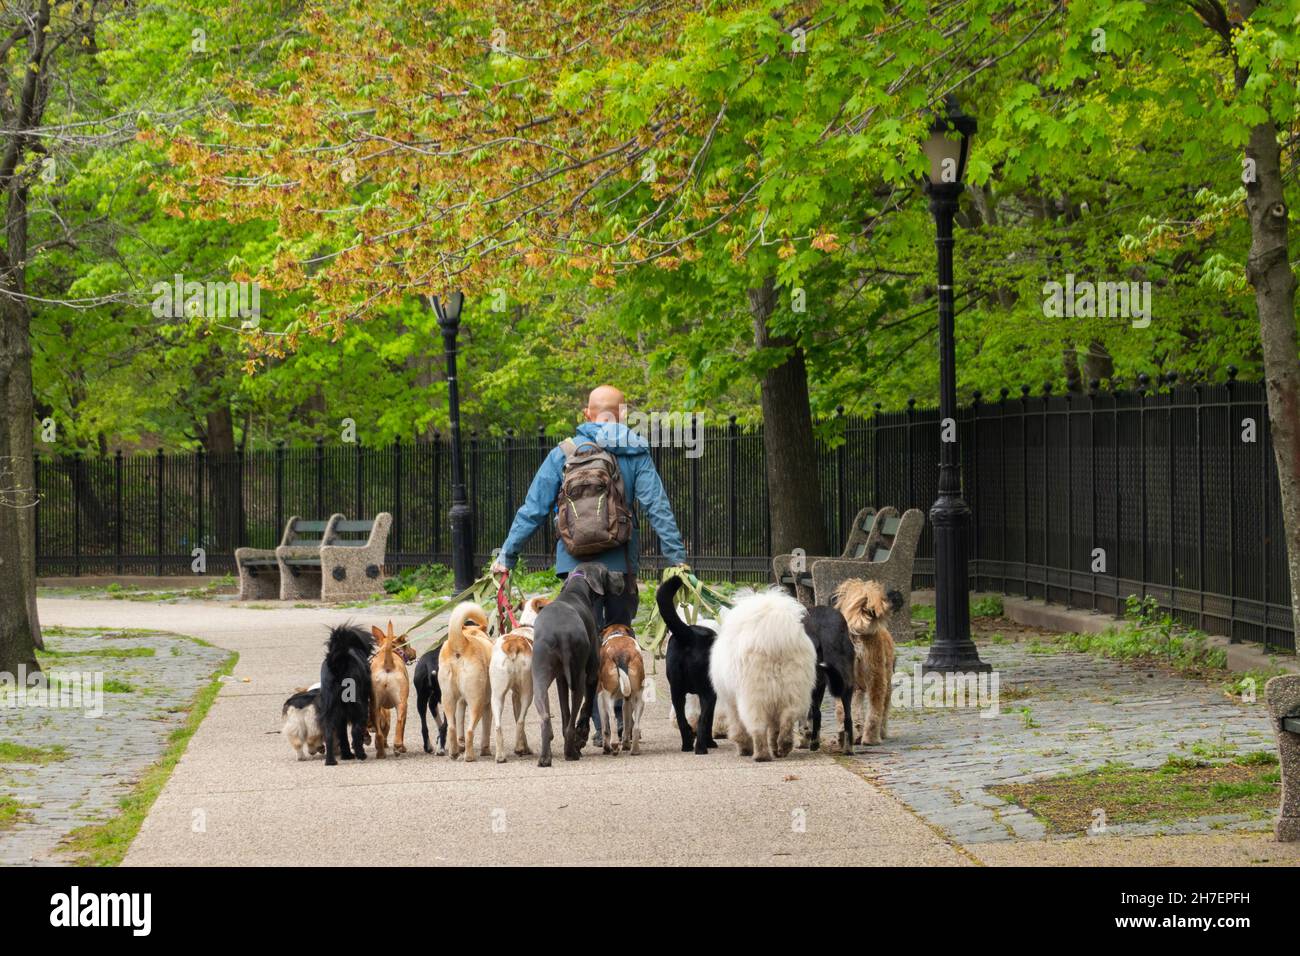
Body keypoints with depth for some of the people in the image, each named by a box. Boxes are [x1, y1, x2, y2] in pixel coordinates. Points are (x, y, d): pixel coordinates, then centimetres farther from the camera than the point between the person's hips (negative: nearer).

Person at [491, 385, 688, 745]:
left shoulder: (564, 453, 1)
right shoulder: (635, 453, 1)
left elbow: (534, 509, 2)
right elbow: (657, 508, -5)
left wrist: (507, 554, 8)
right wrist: (677, 557, -4)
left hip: (577, 559, -1)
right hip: (621, 560, 1)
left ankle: (602, 727, -4)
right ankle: (625, 723, 13)